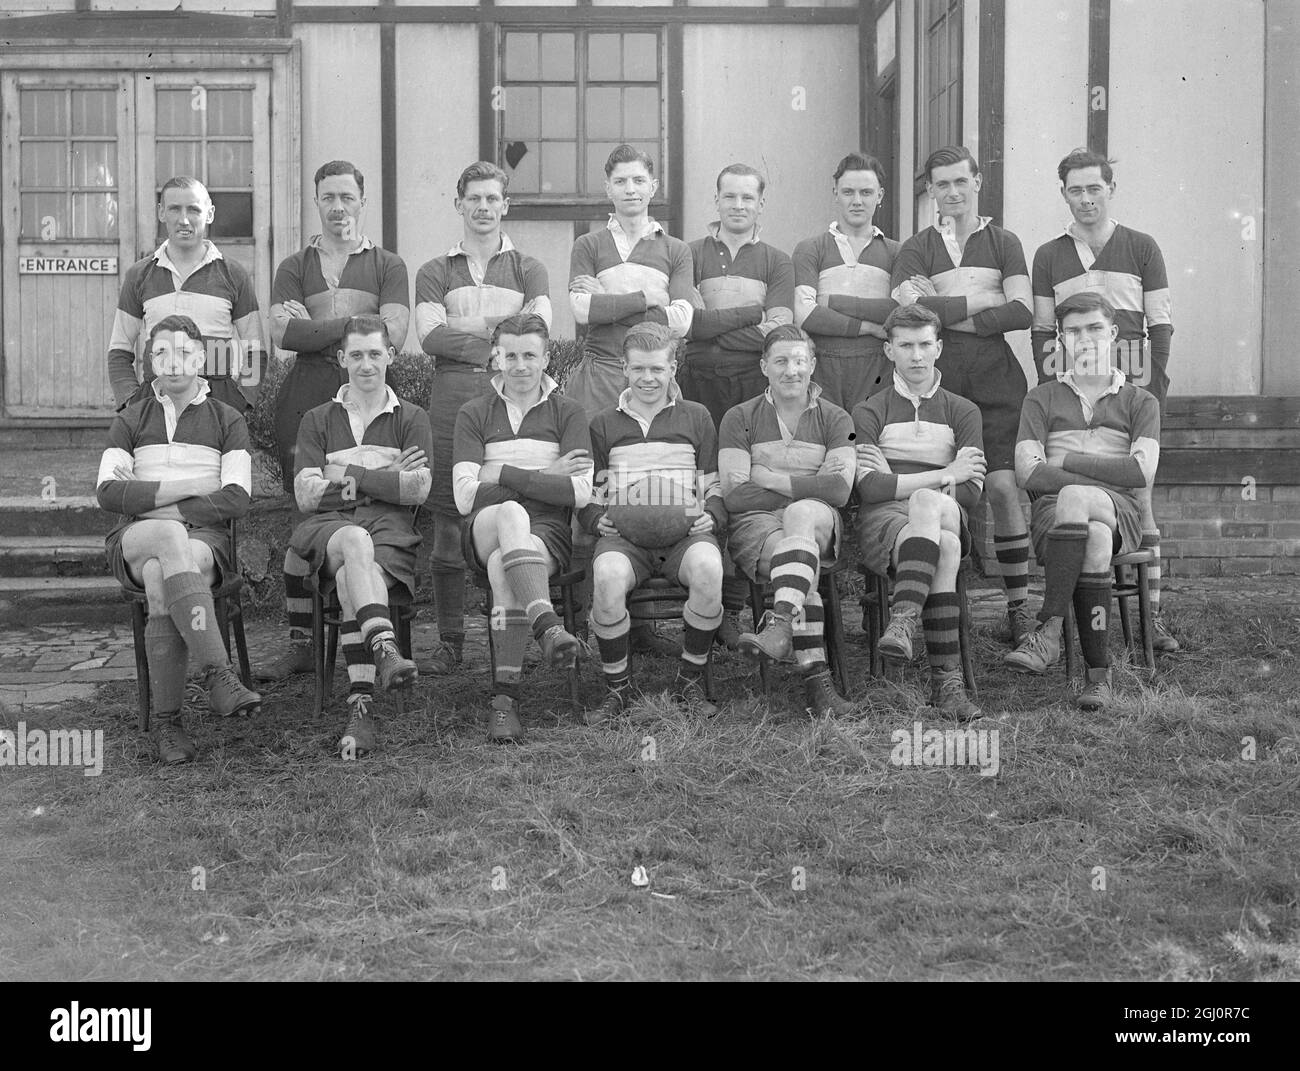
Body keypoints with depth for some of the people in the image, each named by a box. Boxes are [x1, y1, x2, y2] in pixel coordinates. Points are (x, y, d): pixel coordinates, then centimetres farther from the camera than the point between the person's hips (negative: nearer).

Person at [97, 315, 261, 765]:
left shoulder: (227, 420, 13)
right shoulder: (130, 421, 18)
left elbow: (237, 499, -2)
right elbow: (107, 491, 0)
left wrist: (152, 502, -6)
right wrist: (186, 487, -8)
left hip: (204, 538, 0)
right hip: (135, 538, 0)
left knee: (160, 581, -37)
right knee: (170, 538, -38)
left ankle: (165, 720, -35)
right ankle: (218, 673, -49)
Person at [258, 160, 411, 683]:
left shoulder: (387, 266, 15)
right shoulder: (294, 267, 18)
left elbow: (393, 333, -1)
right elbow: (282, 334, 1)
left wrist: (314, 328, 0)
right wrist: (348, 327, -5)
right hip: (307, 398, 1)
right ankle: (300, 644, 3)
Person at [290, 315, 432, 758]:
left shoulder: (412, 419, 21)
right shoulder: (317, 421, 22)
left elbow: (417, 489, 2)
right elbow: (306, 496, 6)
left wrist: (348, 476, -1)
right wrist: (385, 480, 1)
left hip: (391, 527, 0)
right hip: (328, 526, 0)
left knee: (350, 582, -35)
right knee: (356, 541, -39)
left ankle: (361, 708, -43)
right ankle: (385, 651, -57)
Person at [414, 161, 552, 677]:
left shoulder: (527, 268, 16)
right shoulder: (436, 272, 18)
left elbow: (539, 327, -2)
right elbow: (430, 336, 2)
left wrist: (462, 334, -4)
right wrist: (496, 344, -5)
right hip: (452, 394, 1)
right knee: (448, 516, -2)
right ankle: (449, 642, 3)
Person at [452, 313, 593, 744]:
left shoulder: (566, 412, 12)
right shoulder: (473, 414, 15)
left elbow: (581, 493, -4)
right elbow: (465, 497, 0)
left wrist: (503, 474, -7)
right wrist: (546, 478, -4)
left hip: (548, 533, 0)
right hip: (484, 531, 0)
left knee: (503, 567, -37)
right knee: (511, 512, -38)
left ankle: (505, 697, -43)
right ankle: (548, 627, -56)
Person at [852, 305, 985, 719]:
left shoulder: (962, 412, 20)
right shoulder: (869, 412, 16)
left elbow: (971, 493, 5)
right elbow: (869, 488, -3)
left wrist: (897, 481, -1)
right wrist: (945, 475, -5)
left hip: (947, 515, 1)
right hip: (882, 519, -1)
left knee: (927, 504, -37)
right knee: (944, 549, -35)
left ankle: (904, 619, -46)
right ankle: (947, 680, -44)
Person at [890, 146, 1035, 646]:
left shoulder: (1003, 243, 12)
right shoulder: (916, 248, 13)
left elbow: (1023, 312, -2)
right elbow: (912, 310, -6)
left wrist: (945, 312, -5)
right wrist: (984, 301, -5)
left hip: (994, 372, 0)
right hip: (937, 375, 0)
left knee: (1003, 487, -6)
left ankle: (1018, 605, 0)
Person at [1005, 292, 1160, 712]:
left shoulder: (1140, 402, 19)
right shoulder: (1043, 398, 20)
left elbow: (1142, 472, 0)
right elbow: (1028, 472, 2)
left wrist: (1066, 462, -1)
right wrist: (1106, 480, -6)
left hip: (1120, 516, 0)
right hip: (1052, 516, 0)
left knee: (1074, 500, -36)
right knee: (1095, 542, -37)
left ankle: (1047, 632, -34)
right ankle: (1099, 674, -38)